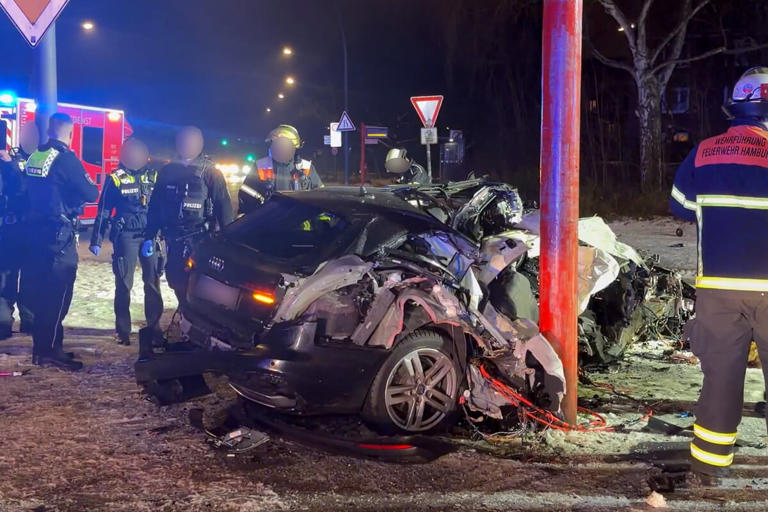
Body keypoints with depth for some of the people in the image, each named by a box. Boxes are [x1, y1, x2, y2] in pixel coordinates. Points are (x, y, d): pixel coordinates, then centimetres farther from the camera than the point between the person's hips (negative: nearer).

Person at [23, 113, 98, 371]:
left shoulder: (33, 158, 9)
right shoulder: (66, 159, -14)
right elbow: (90, 194, -13)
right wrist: (93, 185, 7)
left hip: (36, 232, 8)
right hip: (60, 235, -8)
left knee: (40, 291, 13)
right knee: (58, 293, -3)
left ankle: (41, 345, 21)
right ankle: (50, 350, -1)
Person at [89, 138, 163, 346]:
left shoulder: (154, 177, 7)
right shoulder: (116, 179, 0)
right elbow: (103, 211, 3)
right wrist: (96, 240, 0)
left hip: (150, 235, 2)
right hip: (125, 236, -2)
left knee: (153, 282, 3)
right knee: (124, 284, -1)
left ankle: (154, 326, 13)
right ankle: (123, 330, 7)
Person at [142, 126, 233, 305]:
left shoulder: (210, 172, -1)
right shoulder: (167, 172, 11)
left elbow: (223, 206, -8)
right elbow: (155, 205, 12)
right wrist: (149, 237, 8)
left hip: (201, 239, -4)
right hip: (174, 239, 4)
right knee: (177, 281, 9)